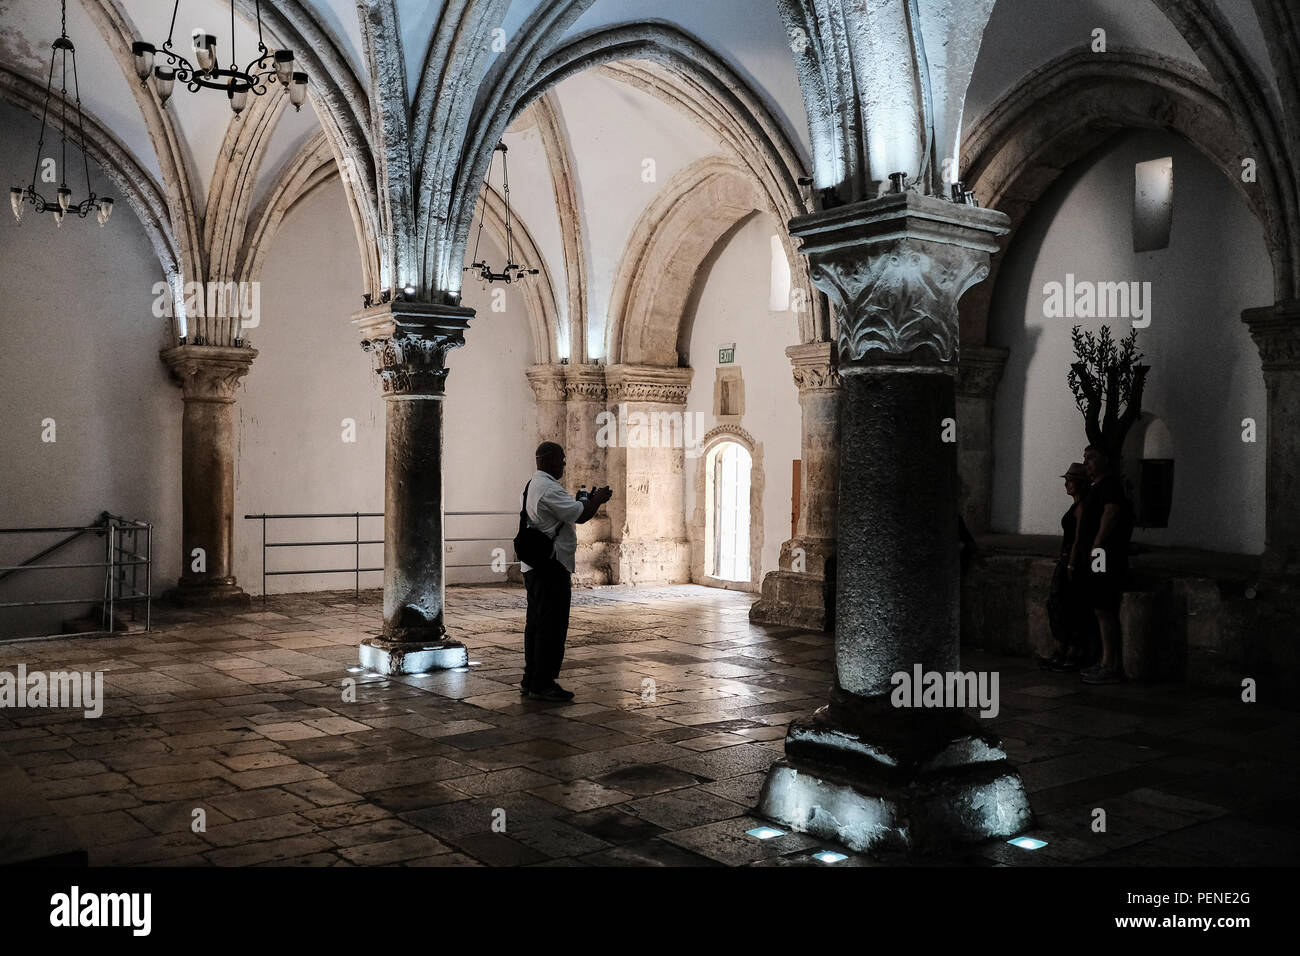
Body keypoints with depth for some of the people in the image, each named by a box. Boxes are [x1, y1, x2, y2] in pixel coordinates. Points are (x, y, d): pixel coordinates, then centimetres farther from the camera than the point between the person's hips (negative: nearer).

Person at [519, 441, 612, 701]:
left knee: (536, 622, 15)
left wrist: (586, 501, 14)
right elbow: (580, 516, -20)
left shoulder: (530, 486, 17)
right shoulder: (549, 488, -17)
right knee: (552, 624, -6)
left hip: (532, 566, 11)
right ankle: (542, 685, -3)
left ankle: (530, 681, 21)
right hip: (550, 565, -11)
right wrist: (598, 500, -4)